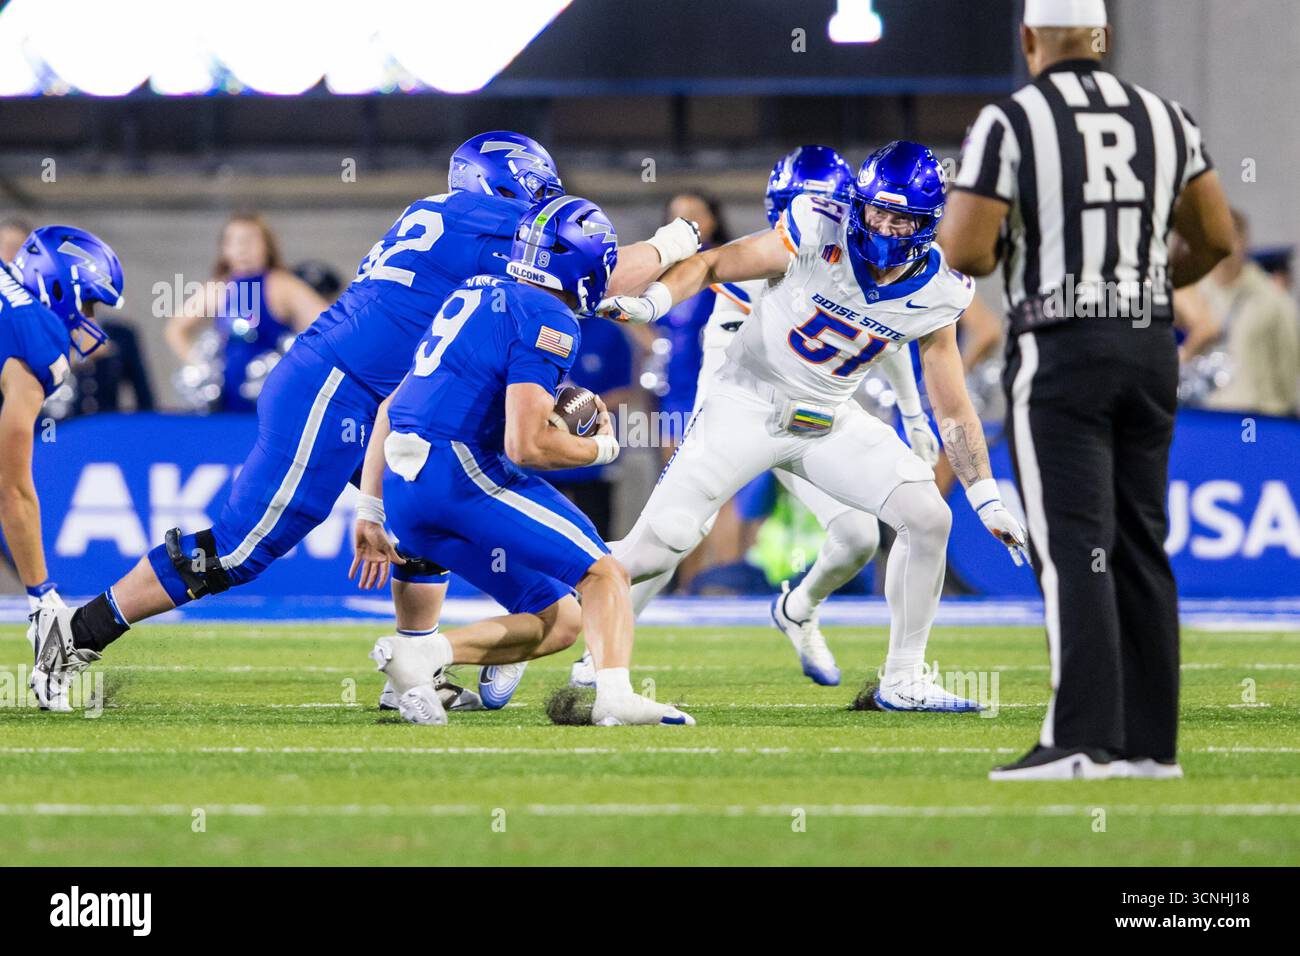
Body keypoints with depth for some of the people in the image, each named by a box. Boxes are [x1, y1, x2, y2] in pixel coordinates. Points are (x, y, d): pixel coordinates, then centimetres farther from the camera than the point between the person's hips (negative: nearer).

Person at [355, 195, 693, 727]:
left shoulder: (478, 296, 21)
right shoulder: (549, 322, -6)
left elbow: (391, 409, 23)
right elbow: (525, 445, -15)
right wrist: (600, 448, 4)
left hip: (405, 493, 8)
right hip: (461, 472, -8)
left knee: (559, 622, 11)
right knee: (604, 574, -1)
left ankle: (417, 655, -6)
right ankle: (615, 697, -24)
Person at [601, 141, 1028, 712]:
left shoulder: (935, 296, -7)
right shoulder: (817, 236, -19)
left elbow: (952, 410, 4)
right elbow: (711, 265, -10)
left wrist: (986, 499, 3)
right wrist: (654, 300, -29)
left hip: (831, 422, 4)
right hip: (750, 404, -4)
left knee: (928, 518, -10)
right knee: (657, 546, -13)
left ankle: (902, 682, 4)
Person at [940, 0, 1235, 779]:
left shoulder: (1010, 122, -7)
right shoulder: (1163, 118, 8)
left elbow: (966, 253, -13)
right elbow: (1217, 238, 12)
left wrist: (969, 238, 10)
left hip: (1059, 353, -5)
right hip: (1151, 347, 5)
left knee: (1073, 547, -9)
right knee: (1139, 547, 10)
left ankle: (1083, 740, -17)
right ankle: (1150, 743, 11)